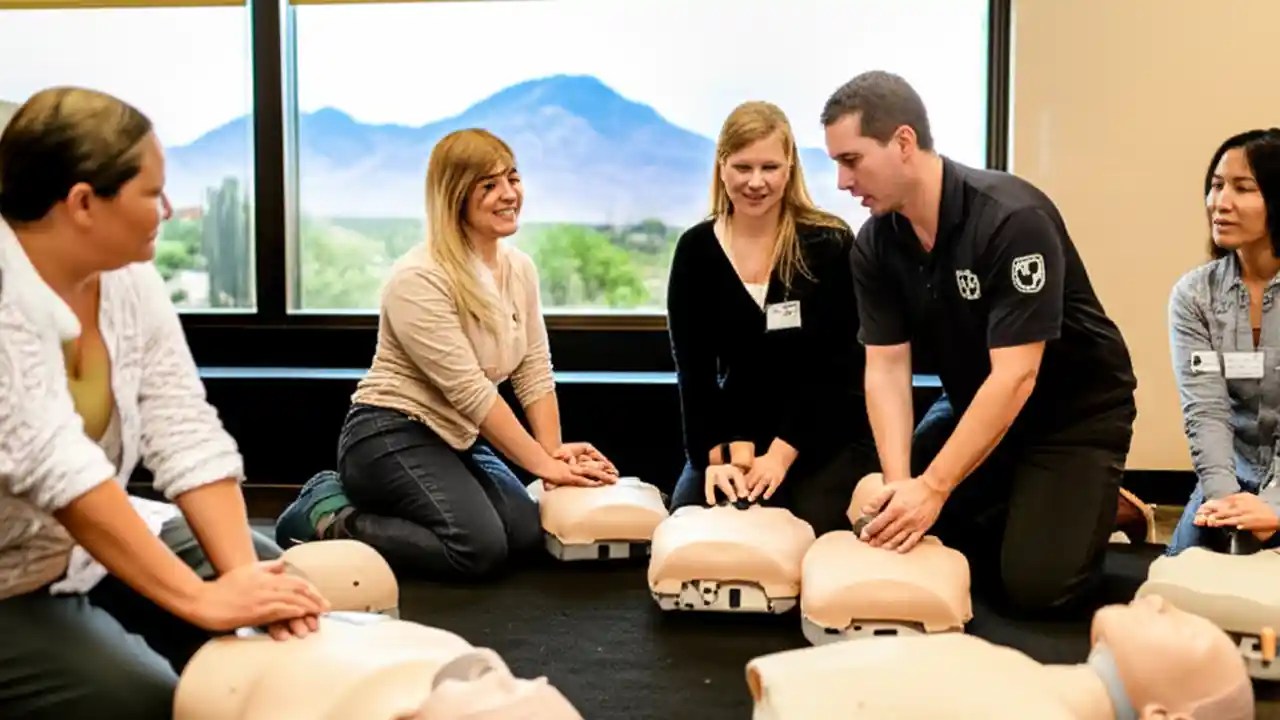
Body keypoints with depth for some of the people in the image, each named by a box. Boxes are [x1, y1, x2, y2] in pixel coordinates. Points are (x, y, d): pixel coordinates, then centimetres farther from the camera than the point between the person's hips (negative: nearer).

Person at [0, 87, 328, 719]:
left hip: (97, 539, 7)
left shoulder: (130, 279, -5)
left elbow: (186, 434, -10)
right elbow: (53, 466, -35)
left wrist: (241, 572, -24)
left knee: (281, 587, 0)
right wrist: (198, 598, -38)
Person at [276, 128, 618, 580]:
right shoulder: (419, 280, -22)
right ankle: (325, 519, -4)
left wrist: (555, 453, -9)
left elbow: (535, 375, 4)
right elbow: (470, 392, -24)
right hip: (392, 436, -9)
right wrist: (543, 465, -20)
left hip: (457, 439, 9)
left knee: (528, 533, -2)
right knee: (481, 549, -23)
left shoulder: (520, 269, 3)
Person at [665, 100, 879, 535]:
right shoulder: (695, 250, -2)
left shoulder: (831, 244, -10)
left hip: (828, 434, -3)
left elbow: (832, 365, -13)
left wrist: (781, 453, -21)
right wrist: (714, 456, -18)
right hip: (737, 433, 3)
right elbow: (692, 368, -5)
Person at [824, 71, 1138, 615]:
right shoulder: (874, 244, -8)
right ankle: (1022, 506, 19)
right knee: (894, 543, -2)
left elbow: (1015, 376, -31)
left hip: (1076, 408, -6)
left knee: (1034, 585, -18)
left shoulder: (1013, 219, -28)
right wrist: (898, 482, -26)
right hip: (975, 405, 6)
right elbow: (886, 368, -11)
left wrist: (932, 488, -34)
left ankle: (1103, 506, 13)